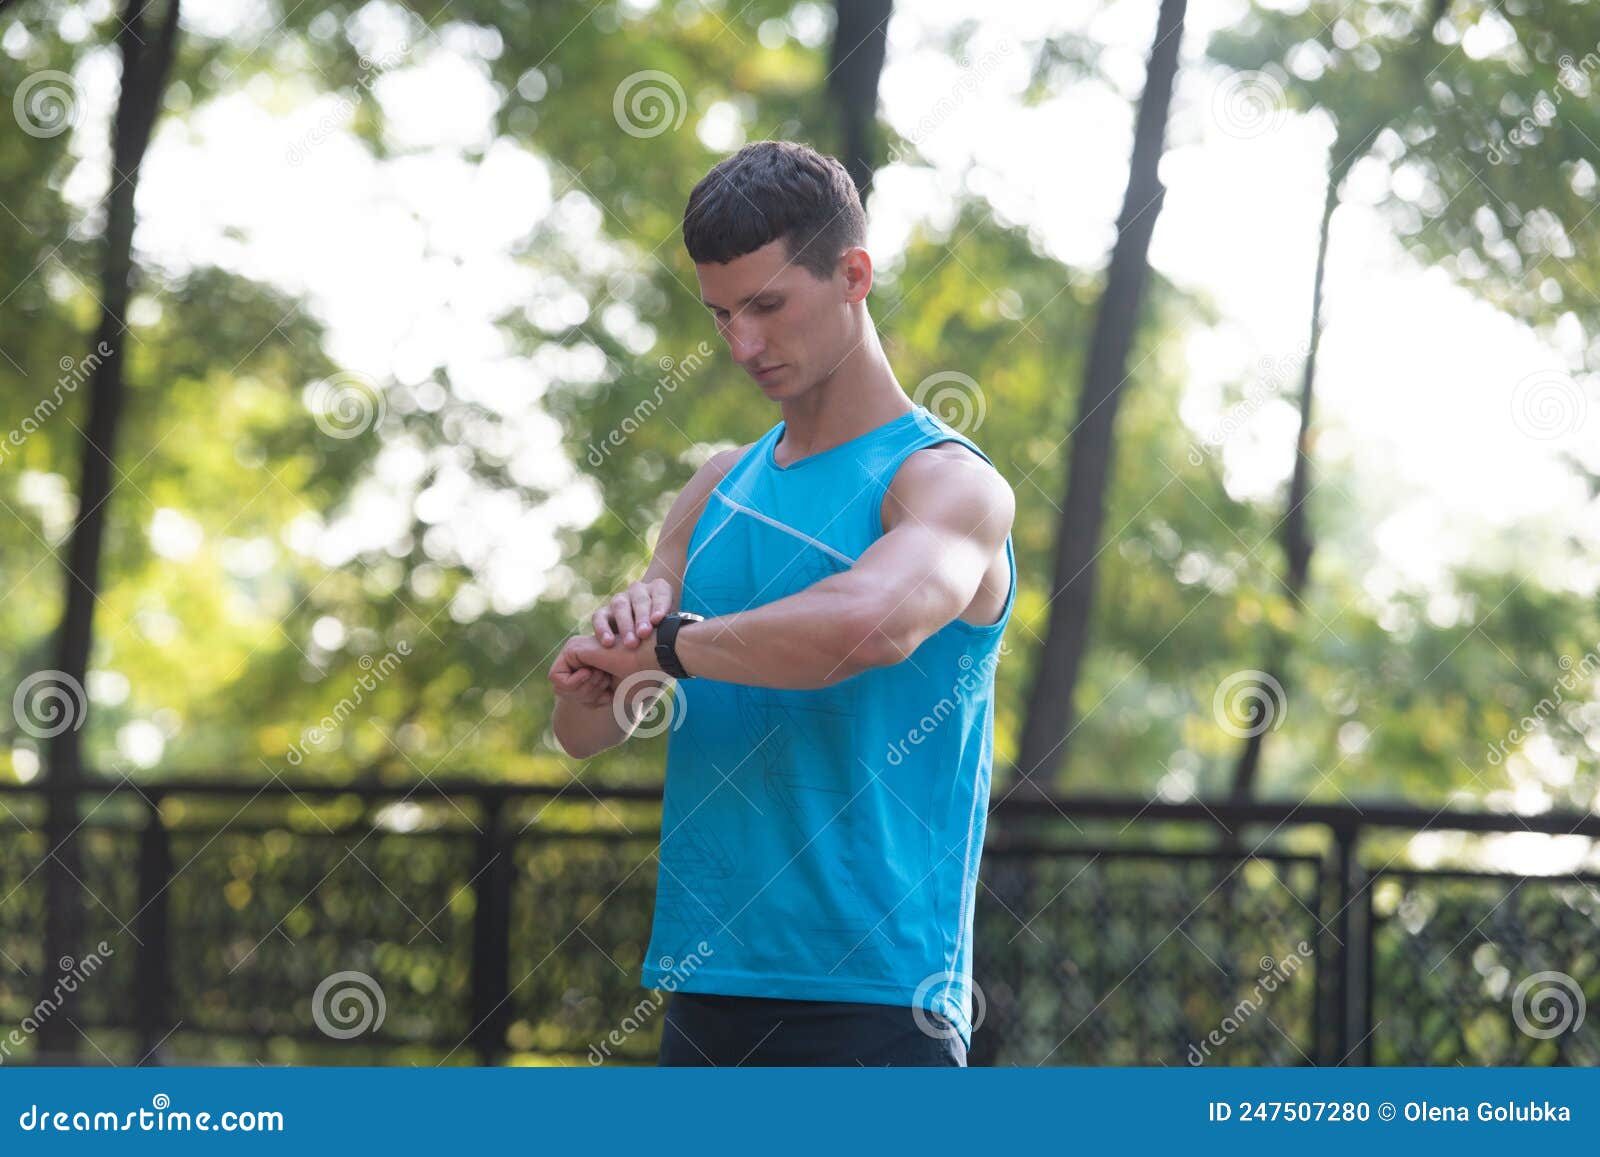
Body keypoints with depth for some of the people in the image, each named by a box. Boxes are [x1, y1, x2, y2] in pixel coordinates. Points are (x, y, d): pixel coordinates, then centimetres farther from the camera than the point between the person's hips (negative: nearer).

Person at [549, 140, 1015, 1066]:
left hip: (872, 998, -7)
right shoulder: (722, 490, 17)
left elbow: (874, 621, -30)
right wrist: (600, 672, -8)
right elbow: (585, 734, 17)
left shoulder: (949, 482, -6)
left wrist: (665, 645, -17)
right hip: (708, 988, 7)